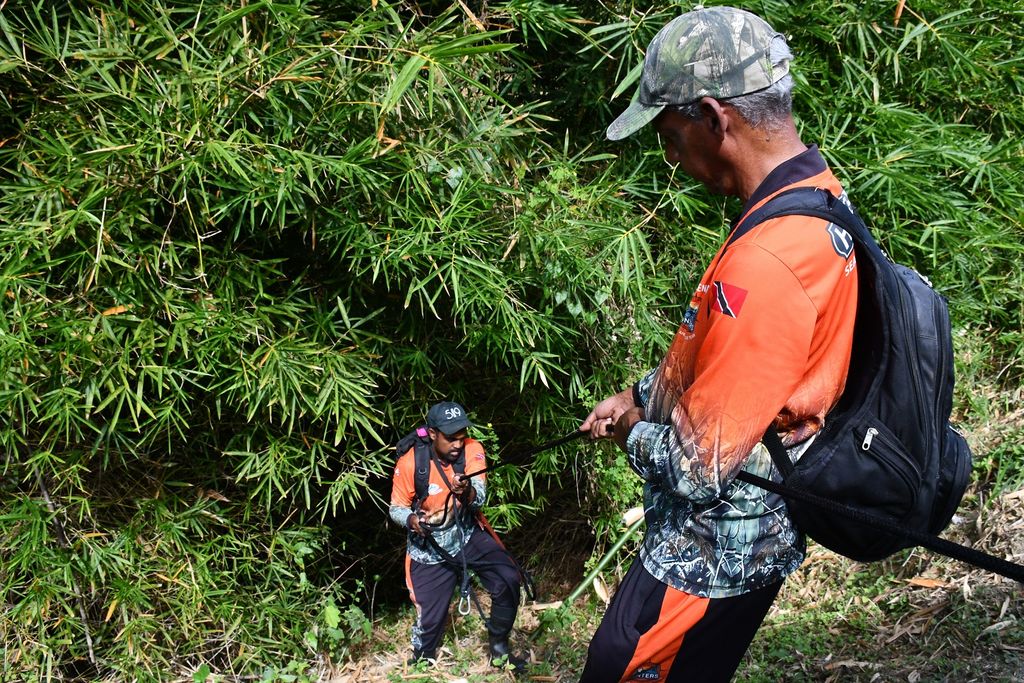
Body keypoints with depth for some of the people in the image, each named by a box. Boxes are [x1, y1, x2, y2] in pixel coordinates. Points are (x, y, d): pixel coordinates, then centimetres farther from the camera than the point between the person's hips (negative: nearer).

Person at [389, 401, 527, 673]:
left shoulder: (472, 450, -16)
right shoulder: (410, 462, -22)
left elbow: (480, 497, -25)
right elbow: (396, 509, -10)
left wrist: (468, 493, -49)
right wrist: (411, 519, -33)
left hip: (468, 533, 2)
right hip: (429, 547, -2)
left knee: (508, 580, -17)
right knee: (429, 617, 0)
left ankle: (498, 649, 6)